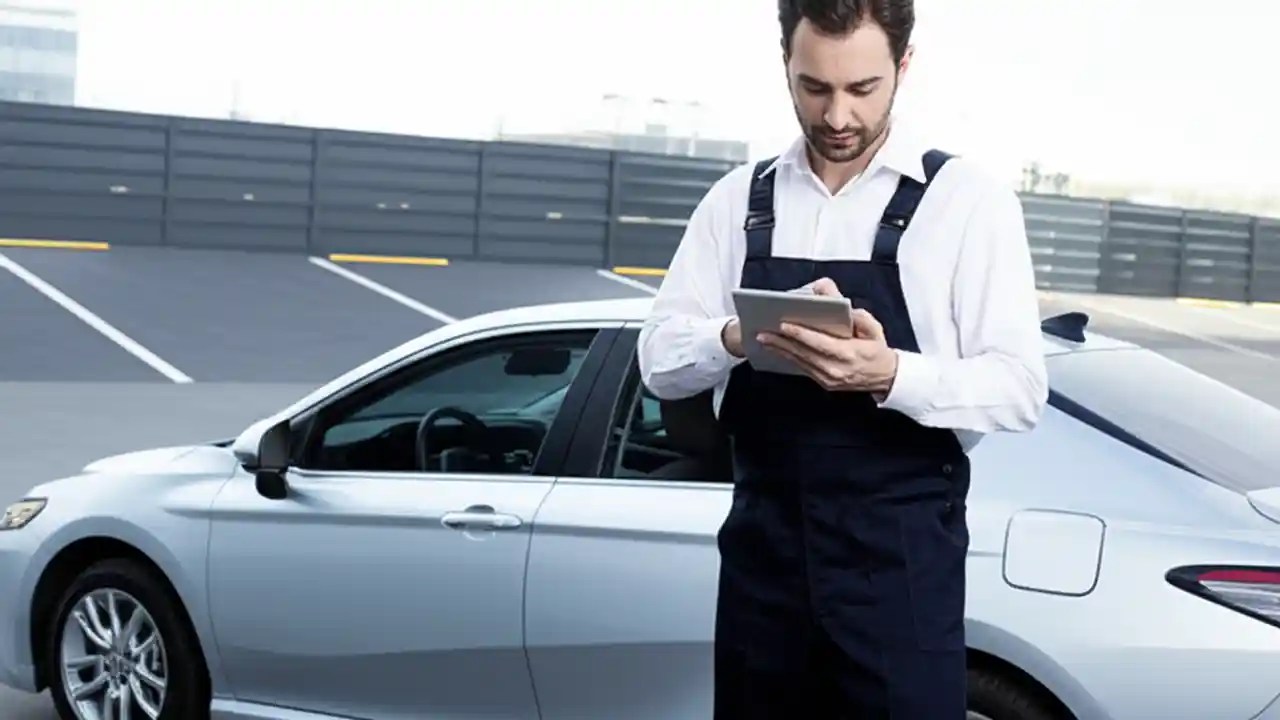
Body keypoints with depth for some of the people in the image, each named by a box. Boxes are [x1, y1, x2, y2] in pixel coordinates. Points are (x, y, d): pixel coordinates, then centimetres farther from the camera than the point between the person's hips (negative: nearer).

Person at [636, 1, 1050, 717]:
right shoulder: (738, 199, 7)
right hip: (762, 549, 4)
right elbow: (660, 359, 3)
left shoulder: (966, 198, -4)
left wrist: (890, 375, -27)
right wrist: (738, 337, -19)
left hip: (900, 559, -3)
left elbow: (1020, 388, -9)